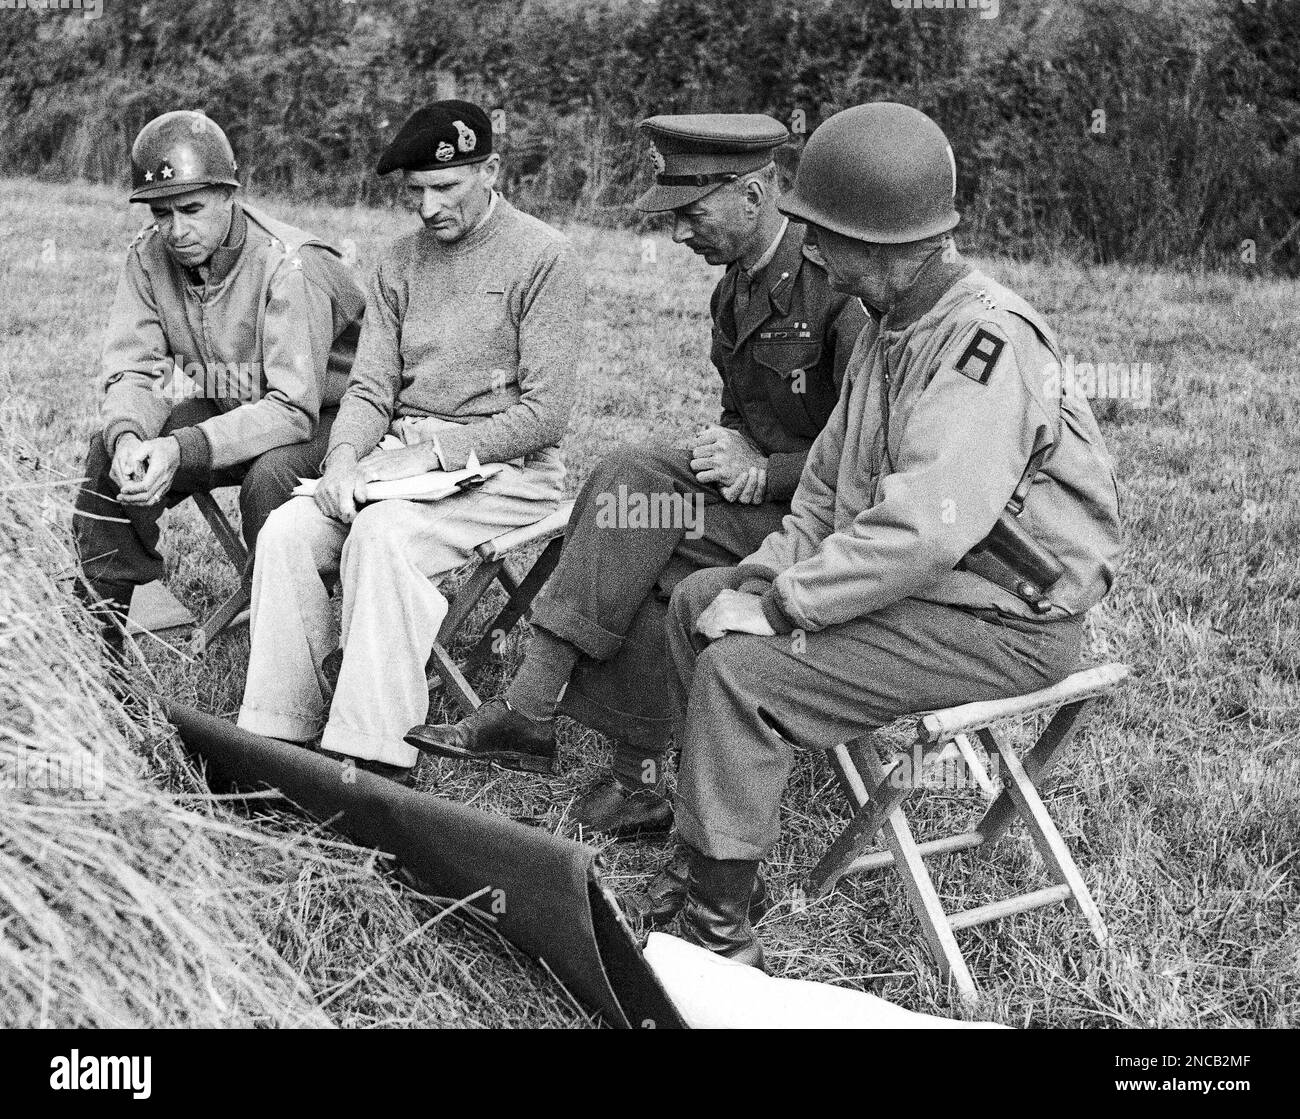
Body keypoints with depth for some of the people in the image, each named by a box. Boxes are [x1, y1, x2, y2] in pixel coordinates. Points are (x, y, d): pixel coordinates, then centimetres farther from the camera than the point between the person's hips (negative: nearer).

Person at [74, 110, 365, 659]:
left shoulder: (289, 265, -26)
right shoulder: (149, 257, -5)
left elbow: (293, 408, -30)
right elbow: (134, 370, -5)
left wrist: (183, 450, -41)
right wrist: (127, 435, -29)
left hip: (323, 418, -6)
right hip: (224, 408, 6)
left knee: (268, 478, -36)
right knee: (108, 454, -14)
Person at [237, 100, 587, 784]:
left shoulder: (544, 259, -5)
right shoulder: (400, 263, 14)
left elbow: (545, 414, -11)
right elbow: (369, 387, 11)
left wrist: (433, 453, -17)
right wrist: (344, 457, -11)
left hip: (506, 467, -6)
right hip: (402, 458, 6)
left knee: (382, 533, -32)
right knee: (287, 531, -18)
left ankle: (374, 755, -29)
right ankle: (280, 732, -13)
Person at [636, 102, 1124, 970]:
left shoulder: (988, 342, -24)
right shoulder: (897, 328, 10)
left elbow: (924, 530, -33)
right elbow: (830, 480, 16)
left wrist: (782, 604, -25)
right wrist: (764, 572, 1)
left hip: (1002, 623, -10)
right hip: (914, 580, 10)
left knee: (740, 668, -21)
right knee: (695, 603, 9)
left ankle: (720, 926, -7)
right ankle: (719, 847, 17)